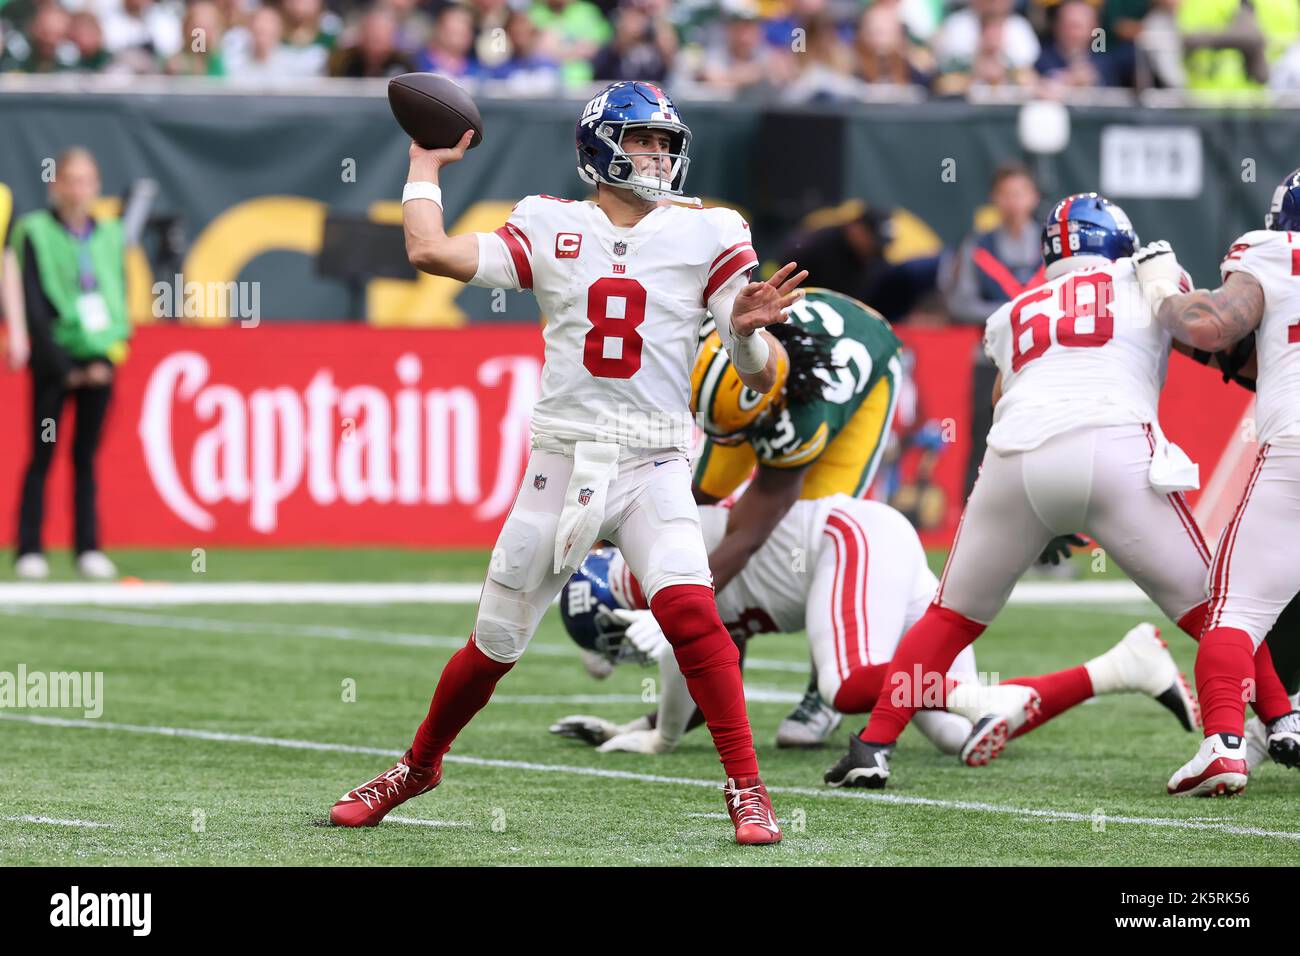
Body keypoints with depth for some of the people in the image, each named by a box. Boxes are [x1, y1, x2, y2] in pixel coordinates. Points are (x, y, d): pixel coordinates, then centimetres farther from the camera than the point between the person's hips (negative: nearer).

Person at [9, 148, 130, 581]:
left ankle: (88, 548, 7)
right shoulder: (35, 233, -3)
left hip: (98, 361, 3)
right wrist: (63, 365, -11)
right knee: (42, 455, -3)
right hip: (54, 357, -3)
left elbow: (119, 297, 10)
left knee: (87, 455, 6)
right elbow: (32, 306, -7)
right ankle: (29, 550, -1)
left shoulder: (109, 236, 9)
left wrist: (106, 359, -3)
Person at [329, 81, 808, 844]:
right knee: (495, 644, 8)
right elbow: (430, 250, -7)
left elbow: (762, 376, -2)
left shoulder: (707, 236, 1)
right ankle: (420, 765, 34)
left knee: (689, 606, -26)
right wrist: (426, 165, 7)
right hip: (562, 465, 1)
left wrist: (748, 330, -24)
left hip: (653, 468, -1)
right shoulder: (551, 230, 4)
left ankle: (747, 789, -19)